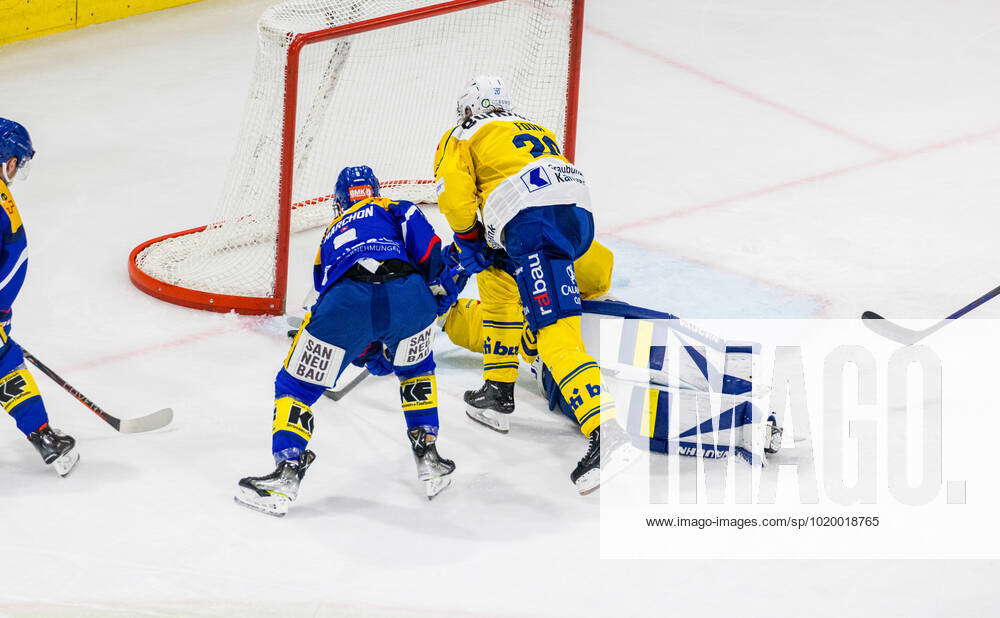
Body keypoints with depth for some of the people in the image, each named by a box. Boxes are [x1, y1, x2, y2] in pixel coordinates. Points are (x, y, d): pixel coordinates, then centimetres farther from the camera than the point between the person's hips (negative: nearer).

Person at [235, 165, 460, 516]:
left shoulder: (331, 235, 42)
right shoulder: (396, 210, 34)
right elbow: (424, 242, 11)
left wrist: (371, 355, 53)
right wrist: (440, 287, 17)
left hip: (347, 300, 0)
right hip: (408, 296, 0)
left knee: (297, 384, 17)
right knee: (414, 369, 33)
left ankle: (287, 471, 2)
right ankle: (428, 455, 27)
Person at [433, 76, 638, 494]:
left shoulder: (462, 138, 18)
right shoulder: (536, 130, 37)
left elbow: (454, 194, 2)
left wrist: (469, 242, 20)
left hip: (533, 222, -7)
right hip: (579, 214, 7)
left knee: (556, 332, -17)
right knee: (498, 277, 32)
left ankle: (607, 438, -35)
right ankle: (498, 394, 32)